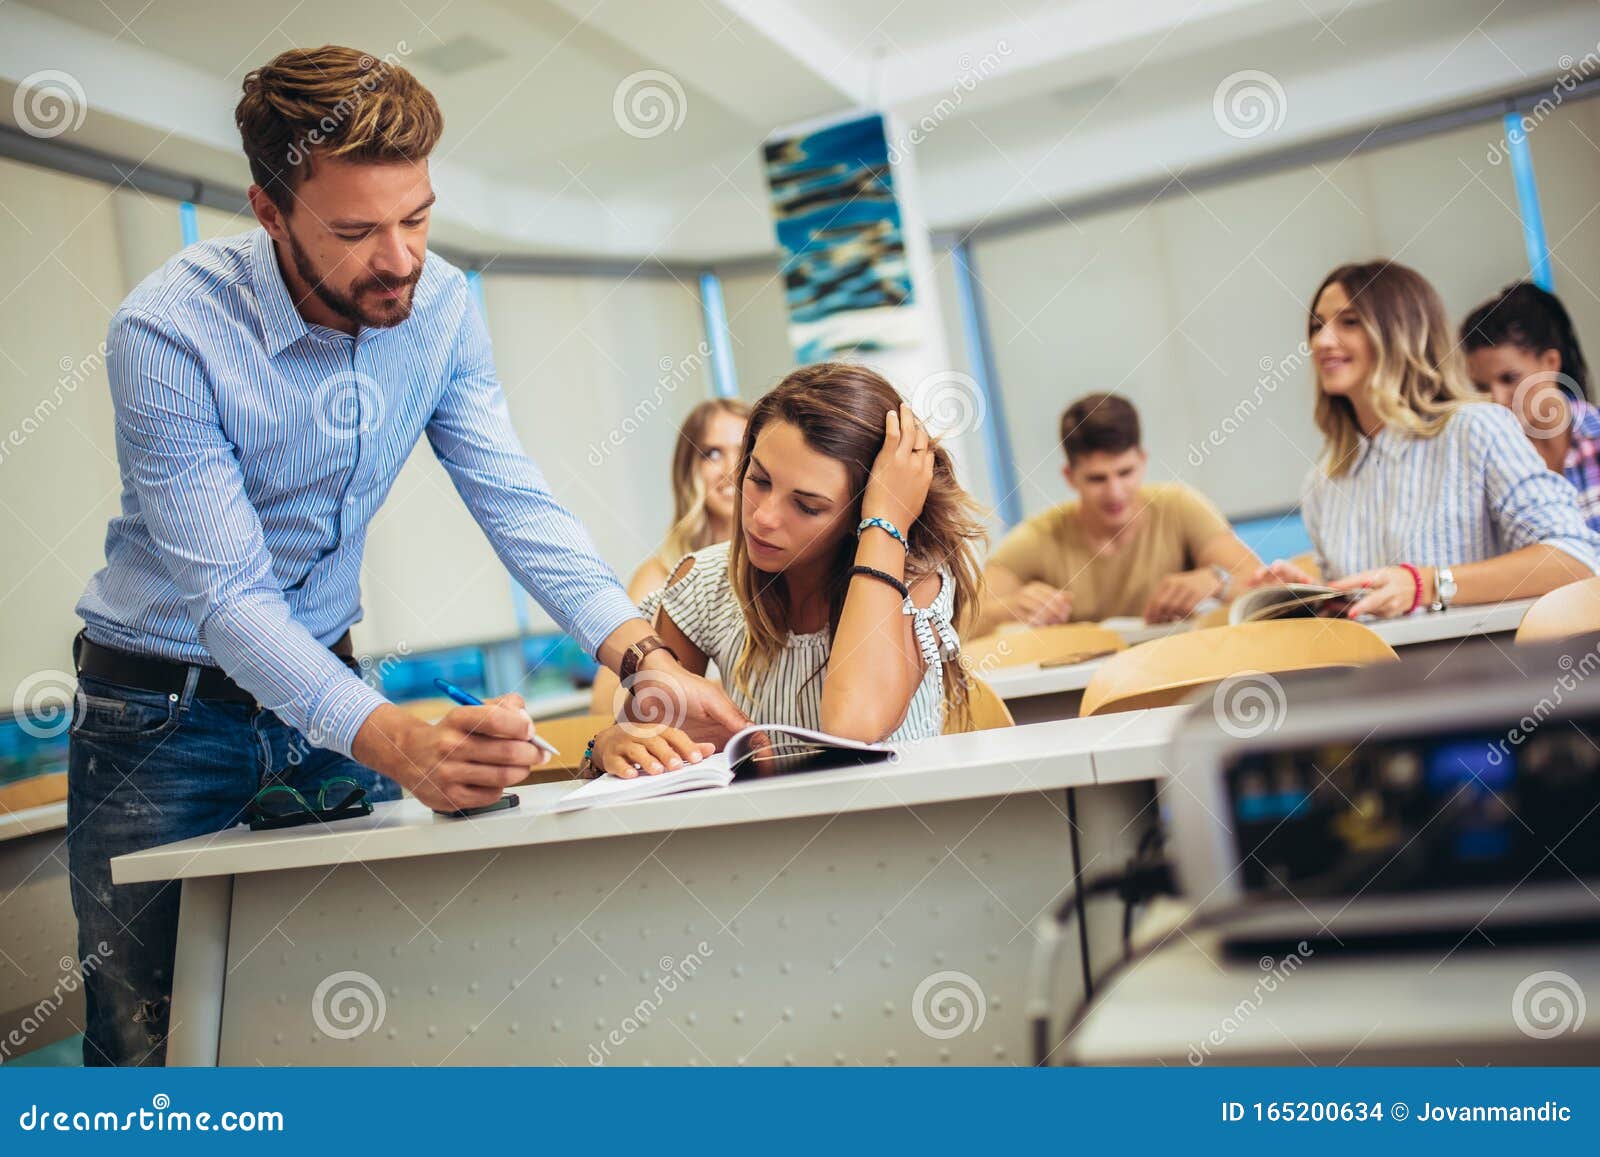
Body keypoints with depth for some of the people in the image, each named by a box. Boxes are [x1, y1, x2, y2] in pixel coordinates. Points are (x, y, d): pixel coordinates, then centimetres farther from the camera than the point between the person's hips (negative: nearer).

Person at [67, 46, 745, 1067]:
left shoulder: (442, 308, -9)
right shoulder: (168, 332, -25)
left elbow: (515, 501, -13)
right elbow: (228, 595, -29)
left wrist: (641, 655, -29)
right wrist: (394, 743, -44)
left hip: (326, 679, 4)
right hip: (164, 708, -4)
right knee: (146, 1044, 3)